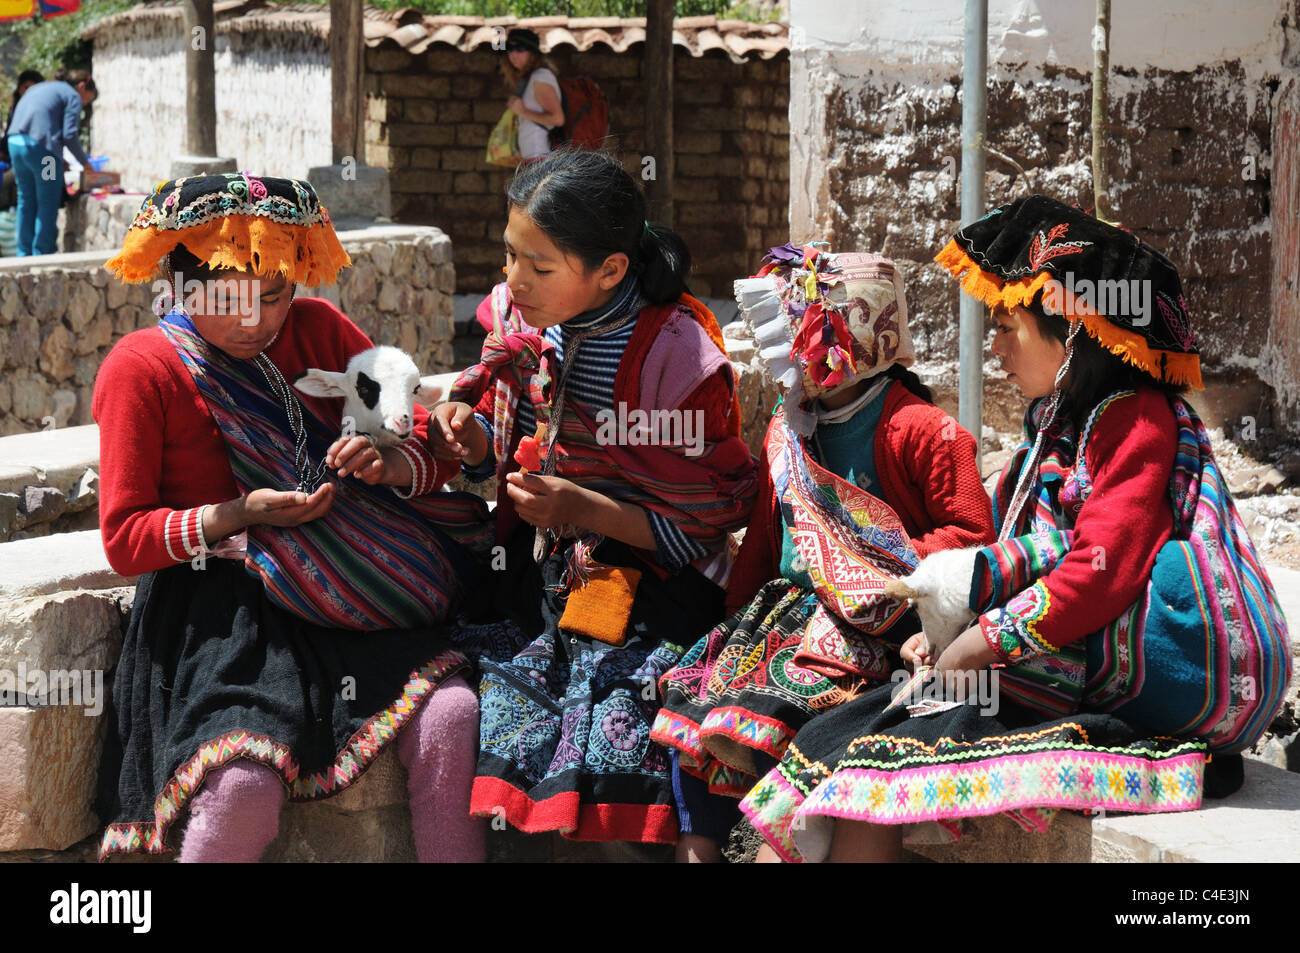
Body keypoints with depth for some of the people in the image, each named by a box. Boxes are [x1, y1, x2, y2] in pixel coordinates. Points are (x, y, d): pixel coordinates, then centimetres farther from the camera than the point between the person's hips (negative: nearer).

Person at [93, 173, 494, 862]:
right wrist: (240, 514, -17)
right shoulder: (140, 369, -2)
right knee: (244, 784, -31)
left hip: (342, 588, 4)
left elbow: (429, 446, 12)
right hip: (220, 603, -4)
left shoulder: (319, 330, 9)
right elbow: (124, 539, -3)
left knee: (450, 716, -24)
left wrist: (391, 465, -13)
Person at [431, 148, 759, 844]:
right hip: (533, 572, 5)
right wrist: (471, 435, -4)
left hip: (645, 592, -5)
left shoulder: (675, 351, -15)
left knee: (604, 770, -20)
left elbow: (707, 522, -10)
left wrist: (586, 510, -18)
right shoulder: (518, 316, 2)